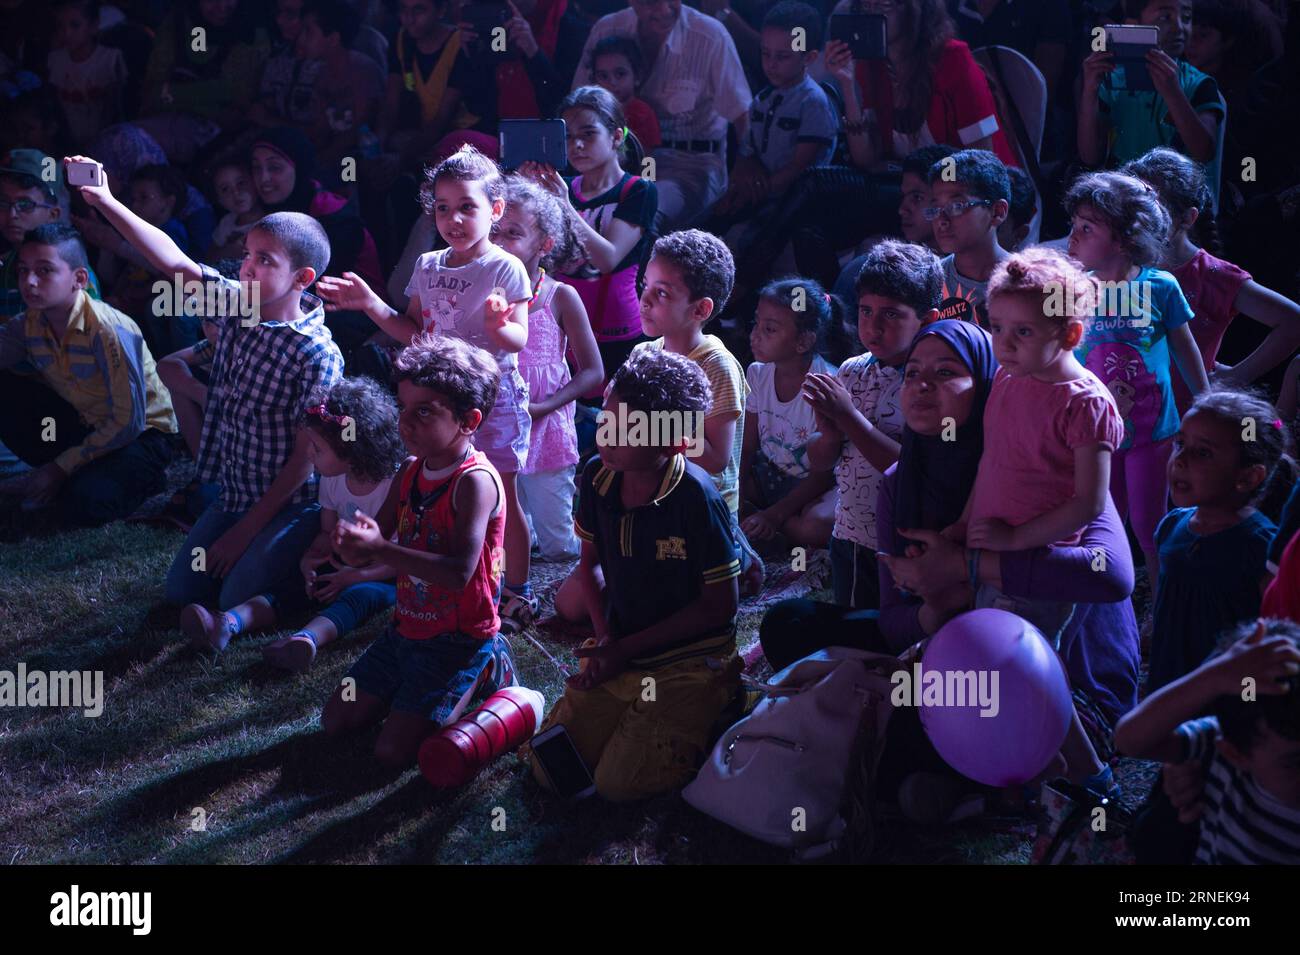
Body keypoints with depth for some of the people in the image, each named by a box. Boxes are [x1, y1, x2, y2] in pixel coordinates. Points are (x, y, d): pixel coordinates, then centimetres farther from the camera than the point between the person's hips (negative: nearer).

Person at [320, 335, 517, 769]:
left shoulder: (476, 482, -23)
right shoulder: (410, 472, 2)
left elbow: (459, 572, -33)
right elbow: (377, 534, 6)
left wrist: (379, 548, -37)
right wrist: (355, 539, -20)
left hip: (460, 641, -8)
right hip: (407, 630, 8)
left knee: (394, 751, -12)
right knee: (336, 722, 11)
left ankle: (484, 674, 8)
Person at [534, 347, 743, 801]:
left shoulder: (696, 498, -23)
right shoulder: (597, 477, -6)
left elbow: (719, 605, -15)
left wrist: (627, 649, -13)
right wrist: (605, 638, -6)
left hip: (688, 665, -6)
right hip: (619, 653, 6)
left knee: (620, 783, -17)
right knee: (550, 770, -2)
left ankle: (704, 723, 8)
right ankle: (634, 720, 22)